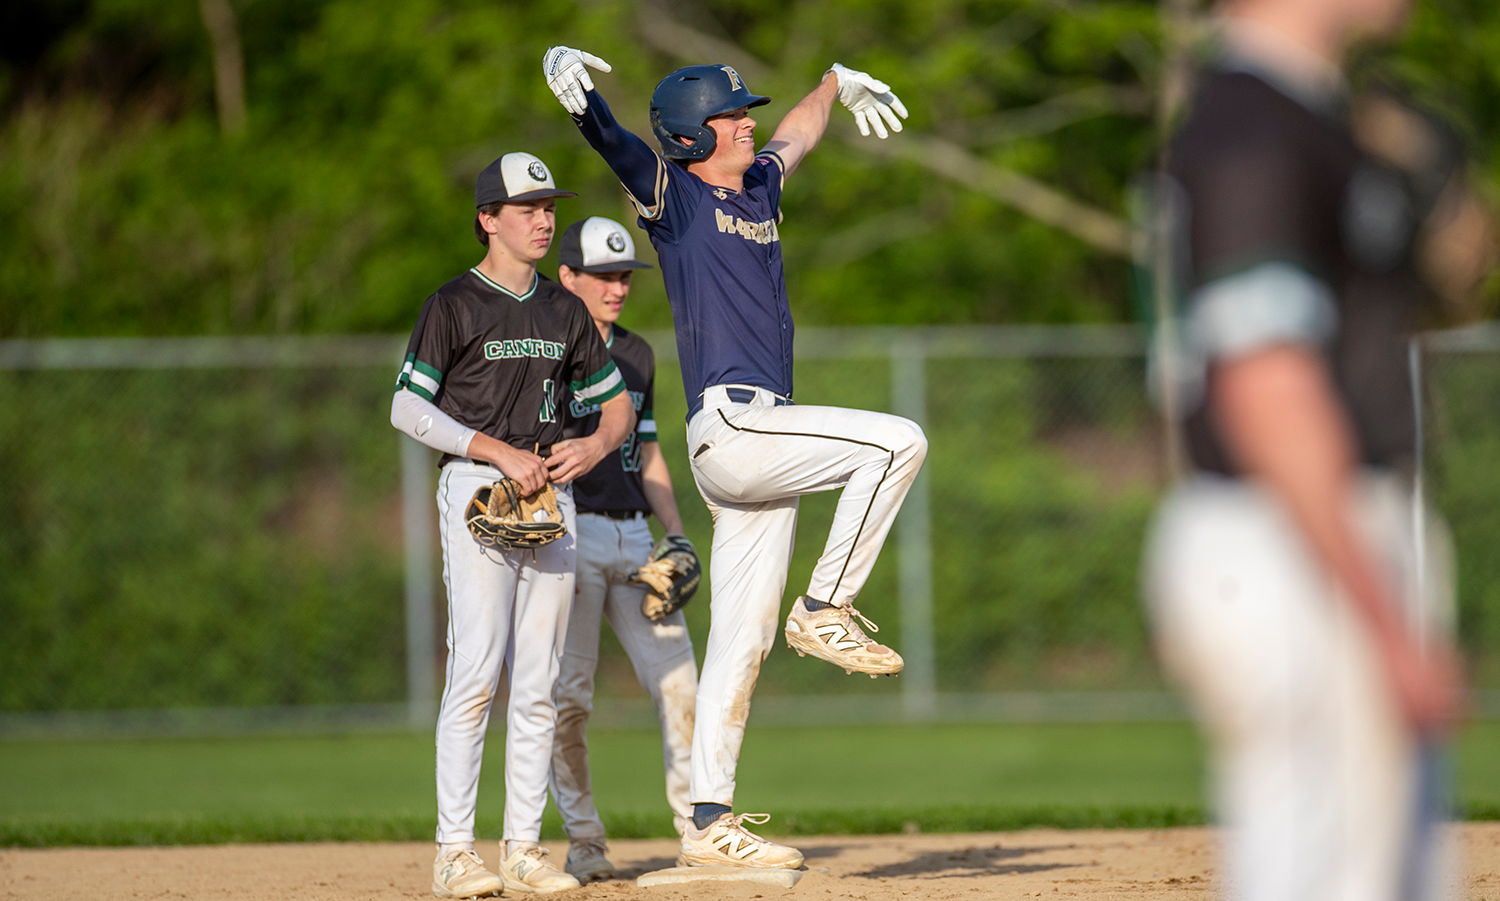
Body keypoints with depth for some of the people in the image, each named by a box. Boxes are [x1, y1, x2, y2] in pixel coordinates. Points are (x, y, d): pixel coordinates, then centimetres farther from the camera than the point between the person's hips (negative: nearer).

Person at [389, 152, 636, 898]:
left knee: (538, 681, 4)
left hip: (553, 492, 6)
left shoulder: (564, 311, 15)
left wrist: (595, 445, -1)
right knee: (476, 672, -13)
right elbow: (408, 409, -10)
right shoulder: (454, 305, -3)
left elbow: (618, 404, 22)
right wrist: (498, 450, -17)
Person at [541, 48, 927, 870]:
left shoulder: (759, 188, 21)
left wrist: (839, 84, 59)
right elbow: (611, 141, -19)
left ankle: (709, 822, 5)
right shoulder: (670, 191, -1)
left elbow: (797, 130, 41)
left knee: (742, 641, 5)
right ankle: (825, 611, -10)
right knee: (897, 442, -18)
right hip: (729, 425, -8)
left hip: (762, 441, 8)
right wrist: (566, 72, -38)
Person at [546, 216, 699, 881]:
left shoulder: (637, 356, 17)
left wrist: (676, 536, 11)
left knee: (677, 678, -2)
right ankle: (583, 843, 4)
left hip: (633, 536, 6)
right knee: (568, 695, -6)